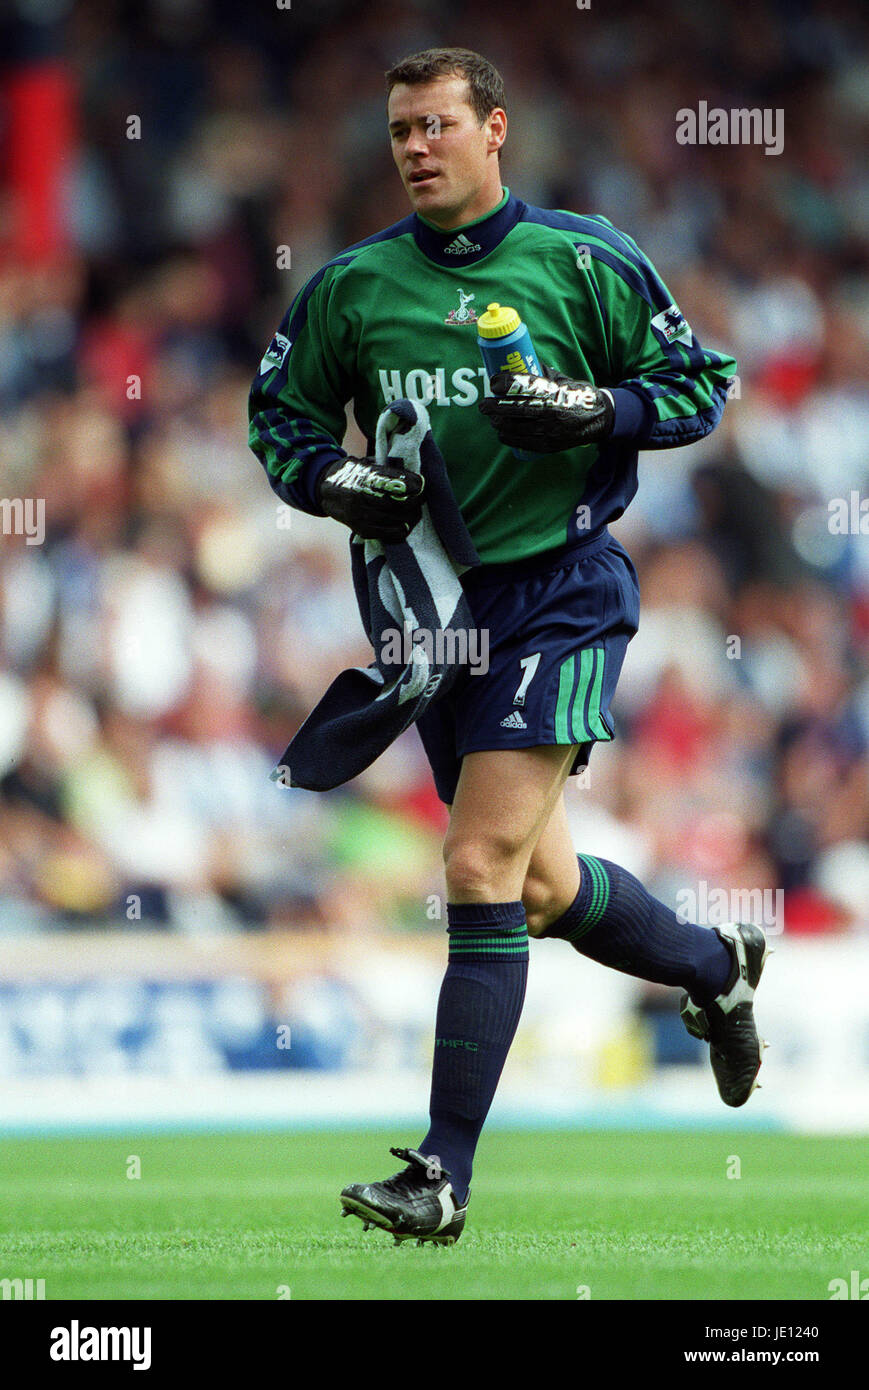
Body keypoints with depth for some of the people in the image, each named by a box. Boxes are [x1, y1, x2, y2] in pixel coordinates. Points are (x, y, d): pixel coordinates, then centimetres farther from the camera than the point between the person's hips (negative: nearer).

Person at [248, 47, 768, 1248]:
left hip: (560, 594, -5)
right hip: (434, 601, 5)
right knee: (543, 887, 15)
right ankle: (717, 968, 46)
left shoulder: (584, 262, -5)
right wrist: (333, 481, -6)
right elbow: (278, 411, 14)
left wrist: (596, 410, -17)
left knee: (483, 869, -16)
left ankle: (445, 1178, -15)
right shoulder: (354, 284, 5)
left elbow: (701, 384, 1)